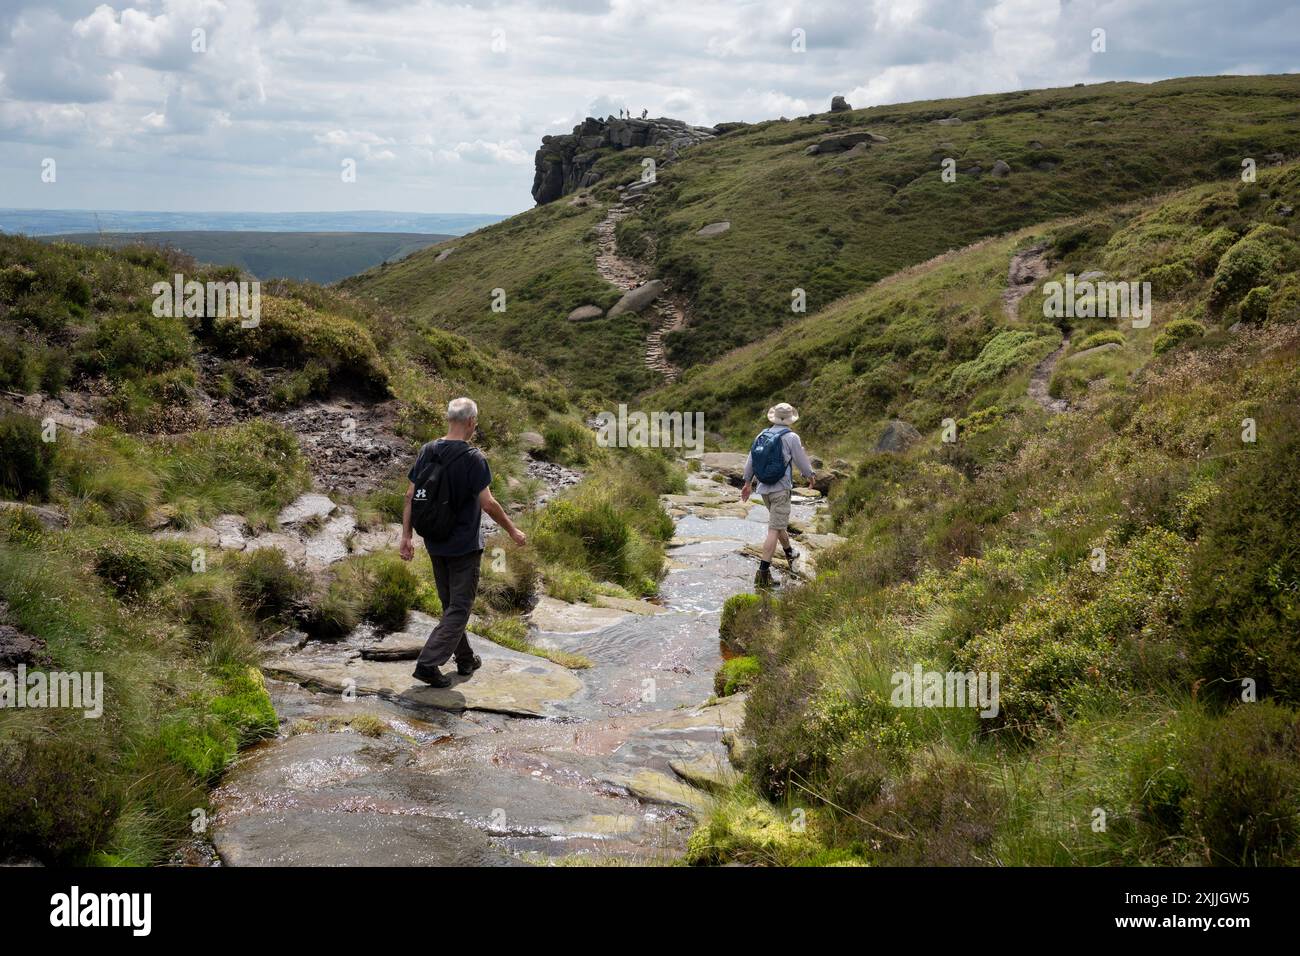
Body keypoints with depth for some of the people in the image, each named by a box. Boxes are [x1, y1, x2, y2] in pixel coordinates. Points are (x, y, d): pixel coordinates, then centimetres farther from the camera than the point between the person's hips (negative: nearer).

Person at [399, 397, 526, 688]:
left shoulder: (427, 452, 1)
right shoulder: (472, 458, -17)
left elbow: (410, 496, 1)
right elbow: (488, 503, -18)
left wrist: (406, 536, 6)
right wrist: (513, 530, -5)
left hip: (435, 545, 6)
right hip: (465, 545, -6)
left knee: (450, 604, 18)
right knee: (459, 607, 1)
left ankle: (465, 659, 30)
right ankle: (428, 663, -8)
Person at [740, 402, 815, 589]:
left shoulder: (762, 435, 4)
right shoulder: (791, 438, -12)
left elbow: (750, 461, 9)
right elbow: (802, 461, -4)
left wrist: (748, 483, 20)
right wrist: (811, 475, 16)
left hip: (764, 488, 7)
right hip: (781, 489, -7)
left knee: (779, 522, 26)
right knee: (774, 530, -8)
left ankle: (790, 553, 47)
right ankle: (763, 572, -15)